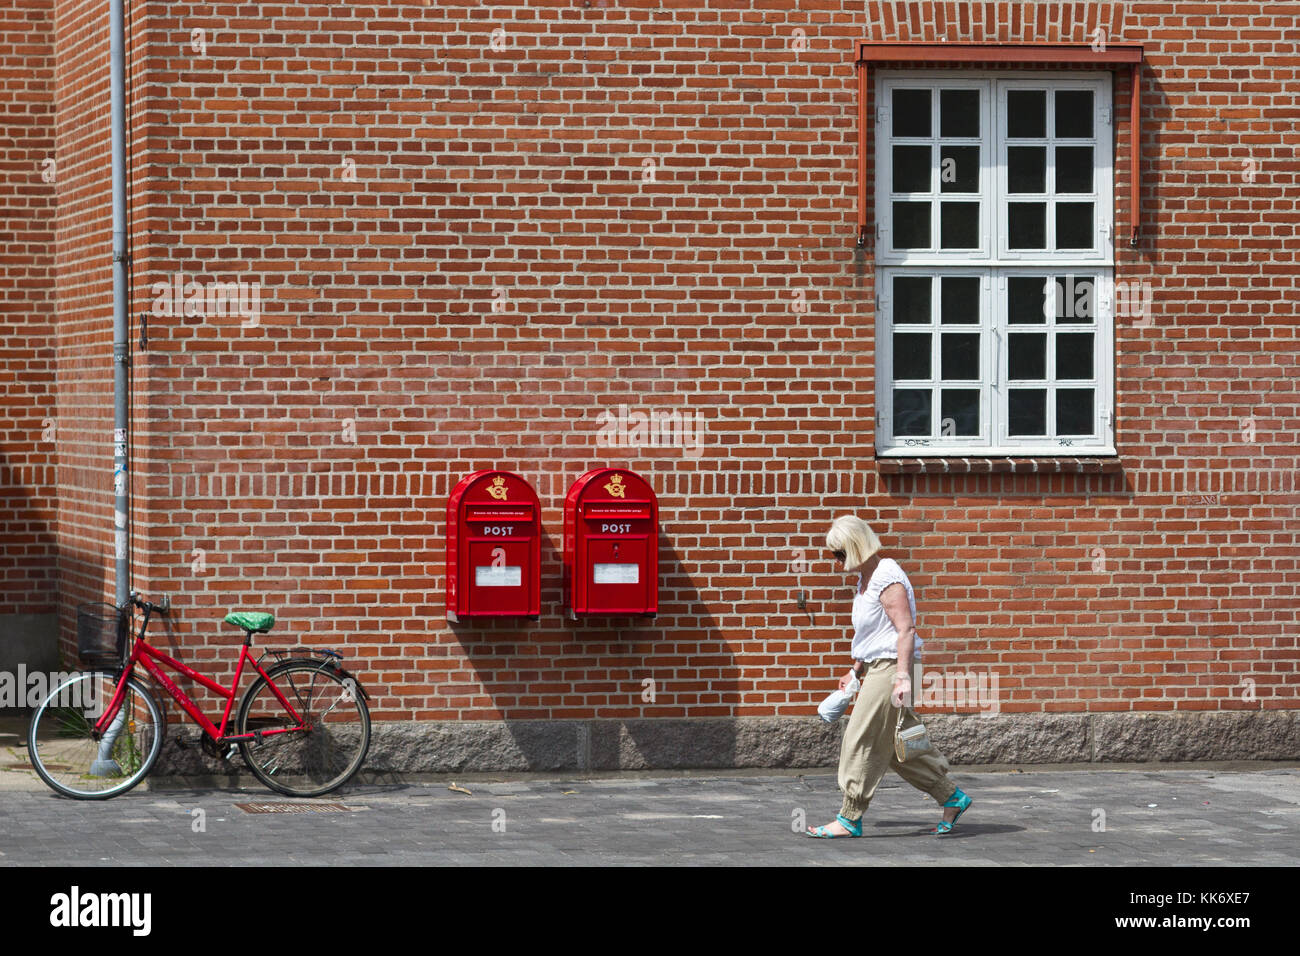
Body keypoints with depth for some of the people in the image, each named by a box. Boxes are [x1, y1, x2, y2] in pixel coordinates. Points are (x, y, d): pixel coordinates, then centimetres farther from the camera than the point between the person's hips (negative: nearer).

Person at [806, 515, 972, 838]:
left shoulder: (887, 578, -16)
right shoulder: (865, 578, 15)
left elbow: (906, 629, -22)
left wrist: (902, 676, -29)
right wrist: (856, 670, 28)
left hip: (891, 667, -10)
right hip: (877, 667, 10)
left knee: (863, 741, -7)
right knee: (899, 746, 12)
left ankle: (850, 820, -2)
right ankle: (951, 797, 19)